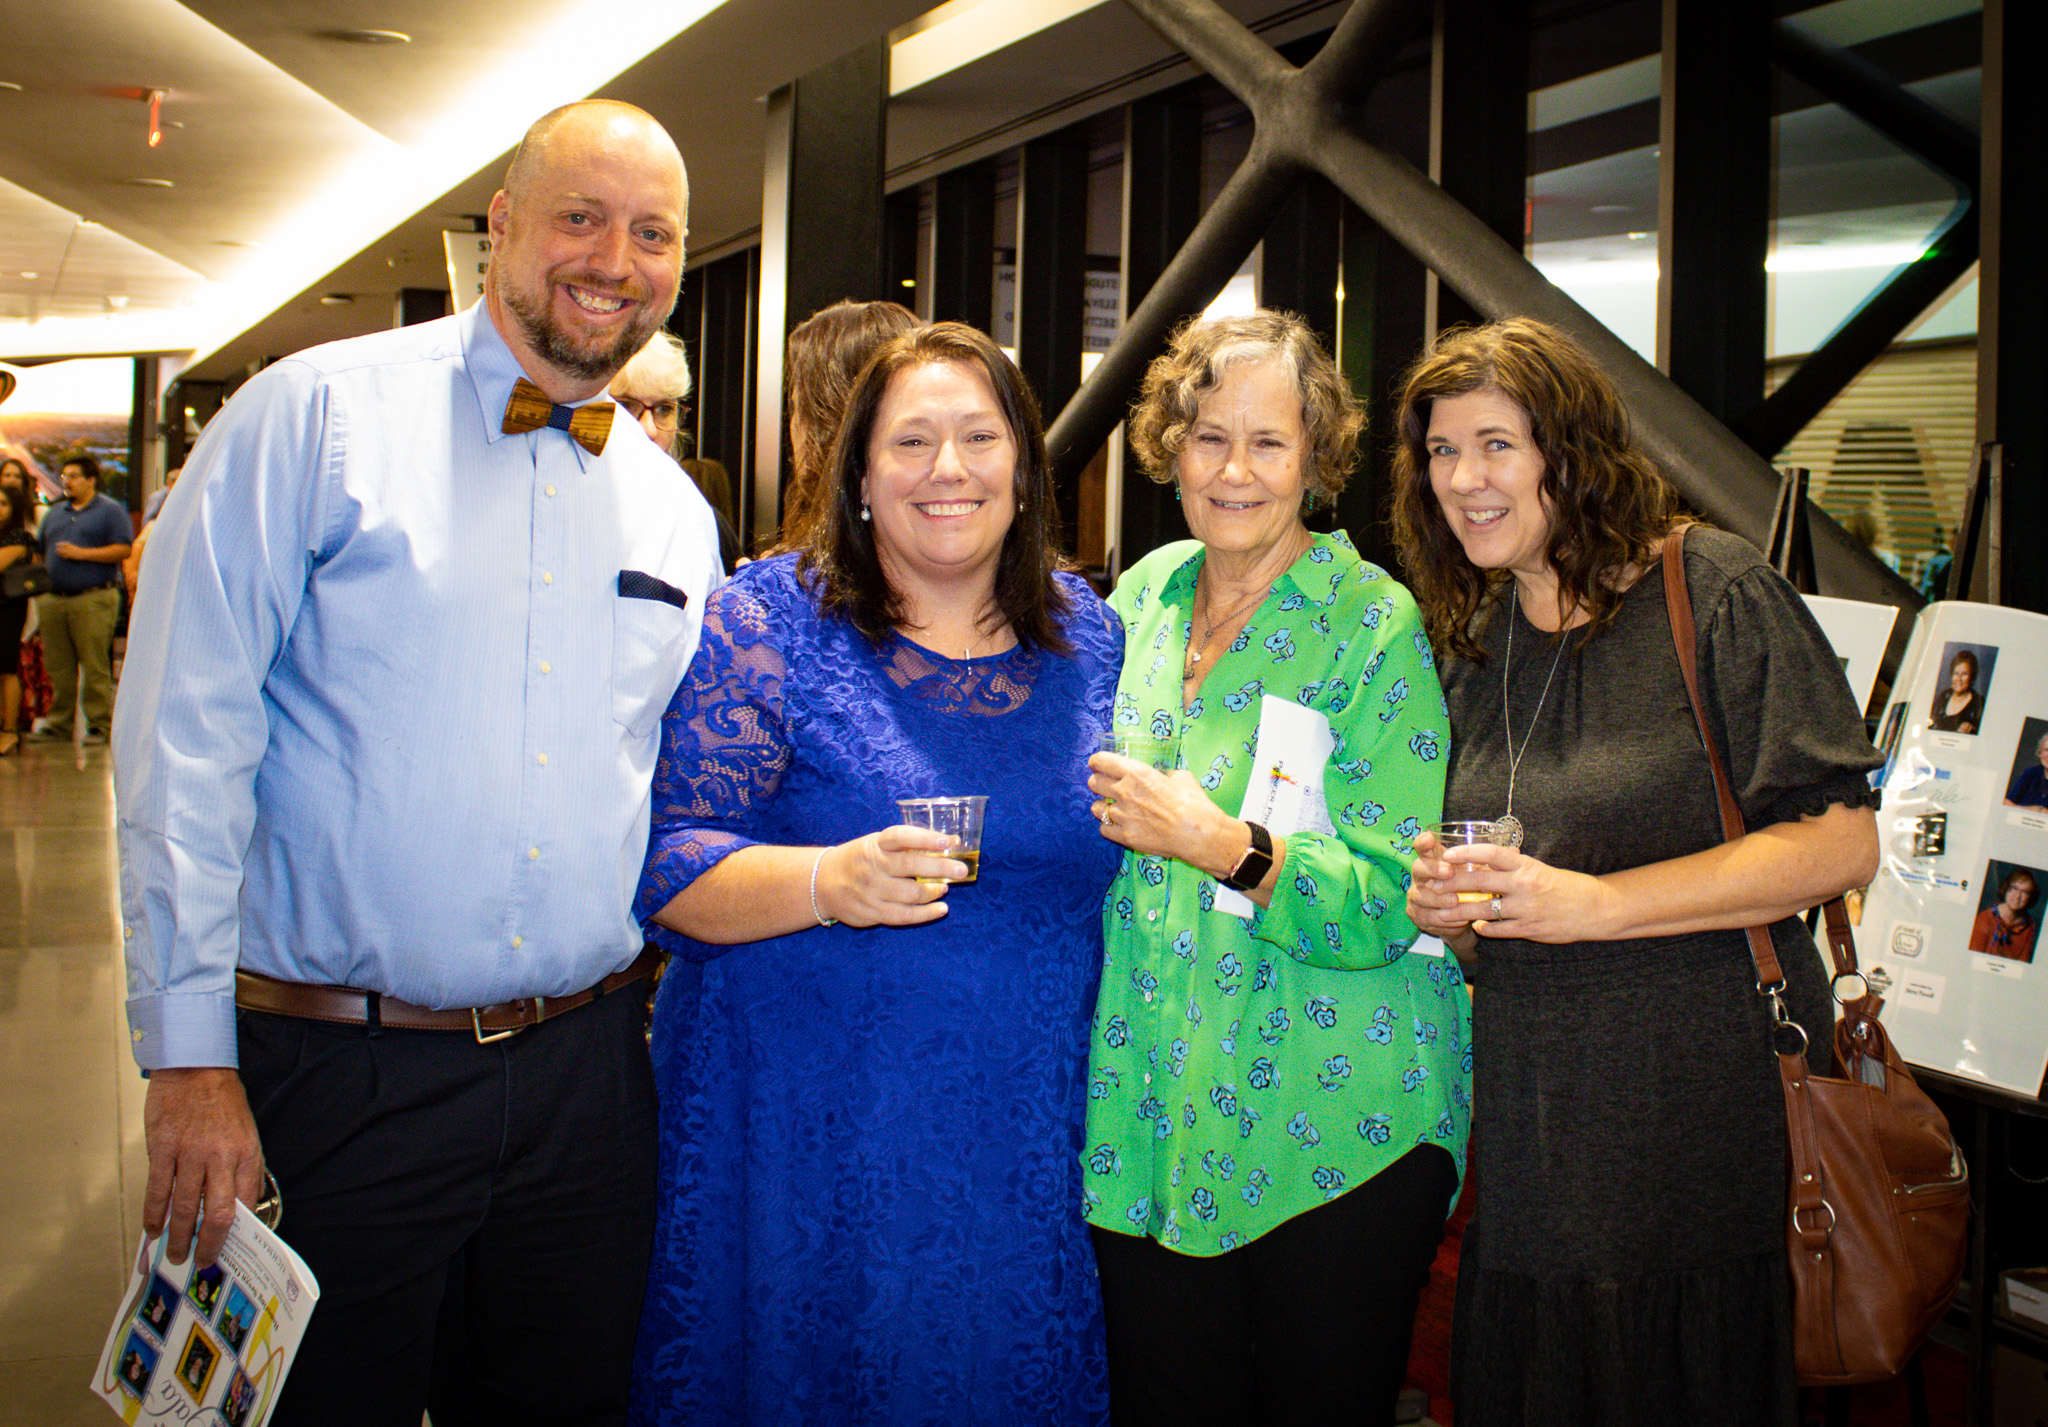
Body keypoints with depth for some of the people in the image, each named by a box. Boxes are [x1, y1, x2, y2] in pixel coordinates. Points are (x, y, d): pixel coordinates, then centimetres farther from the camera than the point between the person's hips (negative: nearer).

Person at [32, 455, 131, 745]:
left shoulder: (110, 510, 2)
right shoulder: (54, 513, 21)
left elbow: (123, 550, -8)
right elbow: (39, 550, 23)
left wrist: (81, 553, -12)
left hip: (93, 598, -6)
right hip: (53, 599, 6)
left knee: (95, 666, -6)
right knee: (58, 666, 8)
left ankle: (99, 724, -1)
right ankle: (59, 723, 14)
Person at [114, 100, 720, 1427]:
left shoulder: (675, 511, 10)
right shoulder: (314, 414, -5)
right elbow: (184, 743, -10)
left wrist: (670, 1022, 10)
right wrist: (191, 1059, -13)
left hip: (585, 1075, 5)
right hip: (333, 1076, -4)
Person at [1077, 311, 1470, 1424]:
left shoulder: (1374, 625, -10)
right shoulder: (1142, 597, 7)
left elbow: (1394, 904, -15)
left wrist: (1227, 847, -27)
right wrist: (1089, 806, 1)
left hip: (1331, 1124, -4)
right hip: (1149, 1119, 5)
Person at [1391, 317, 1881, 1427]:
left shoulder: (1713, 590, -7)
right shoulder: (1473, 644, 12)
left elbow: (1839, 842, -13)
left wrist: (1593, 904, -19)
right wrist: (1445, 907, -2)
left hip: (1704, 1112, -5)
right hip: (1529, 1117, 6)